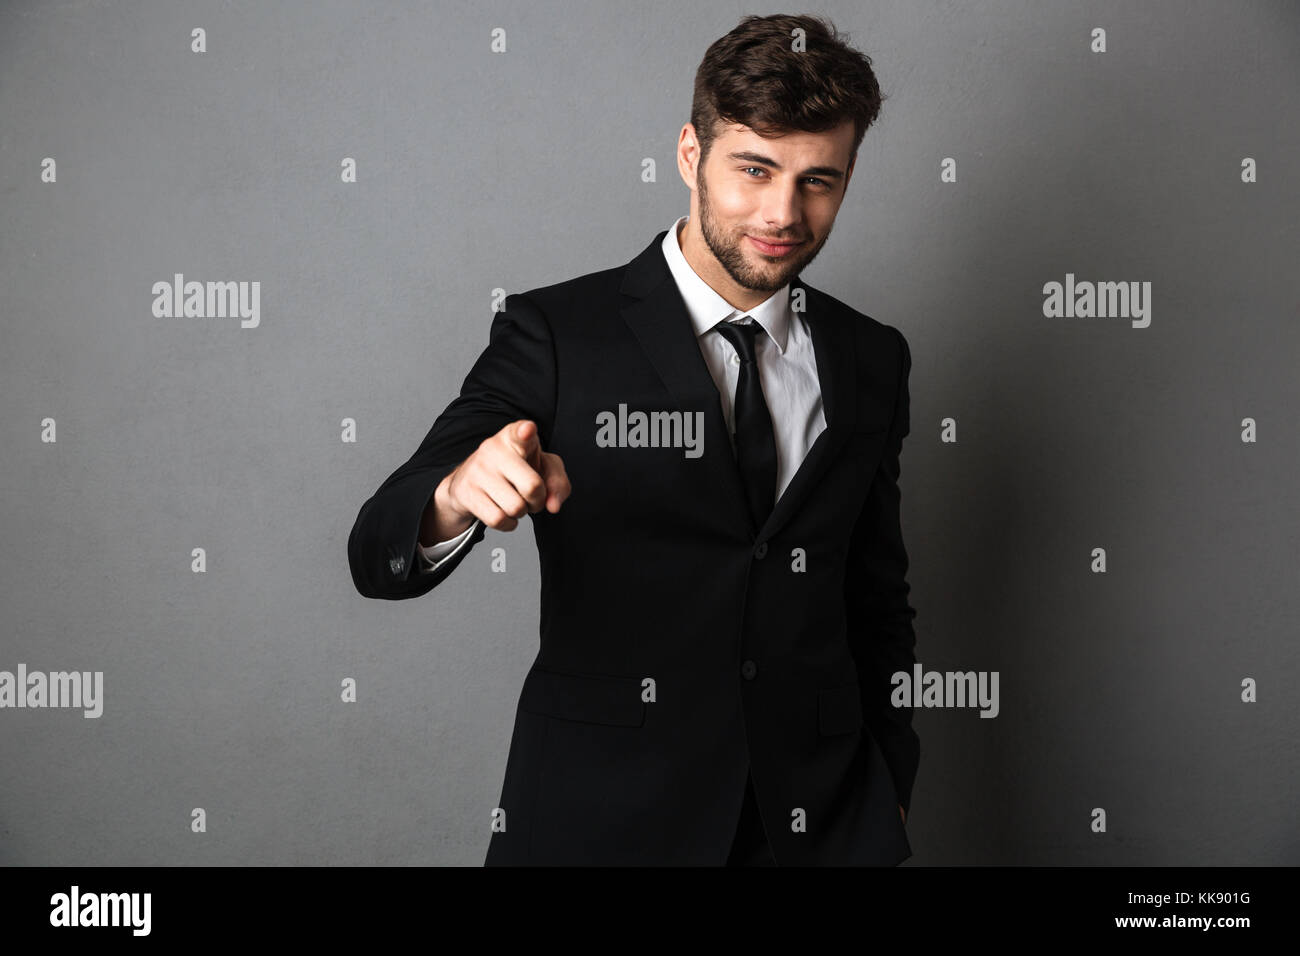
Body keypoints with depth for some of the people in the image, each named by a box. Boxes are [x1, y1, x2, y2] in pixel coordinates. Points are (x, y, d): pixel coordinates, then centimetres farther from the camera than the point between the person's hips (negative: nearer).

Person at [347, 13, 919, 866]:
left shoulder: (872, 360, 4)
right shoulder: (556, 335, -9)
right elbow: (379, 557, -17)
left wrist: (891, 787, 12)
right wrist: (458, 495, -38)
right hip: (599, 818, -3)